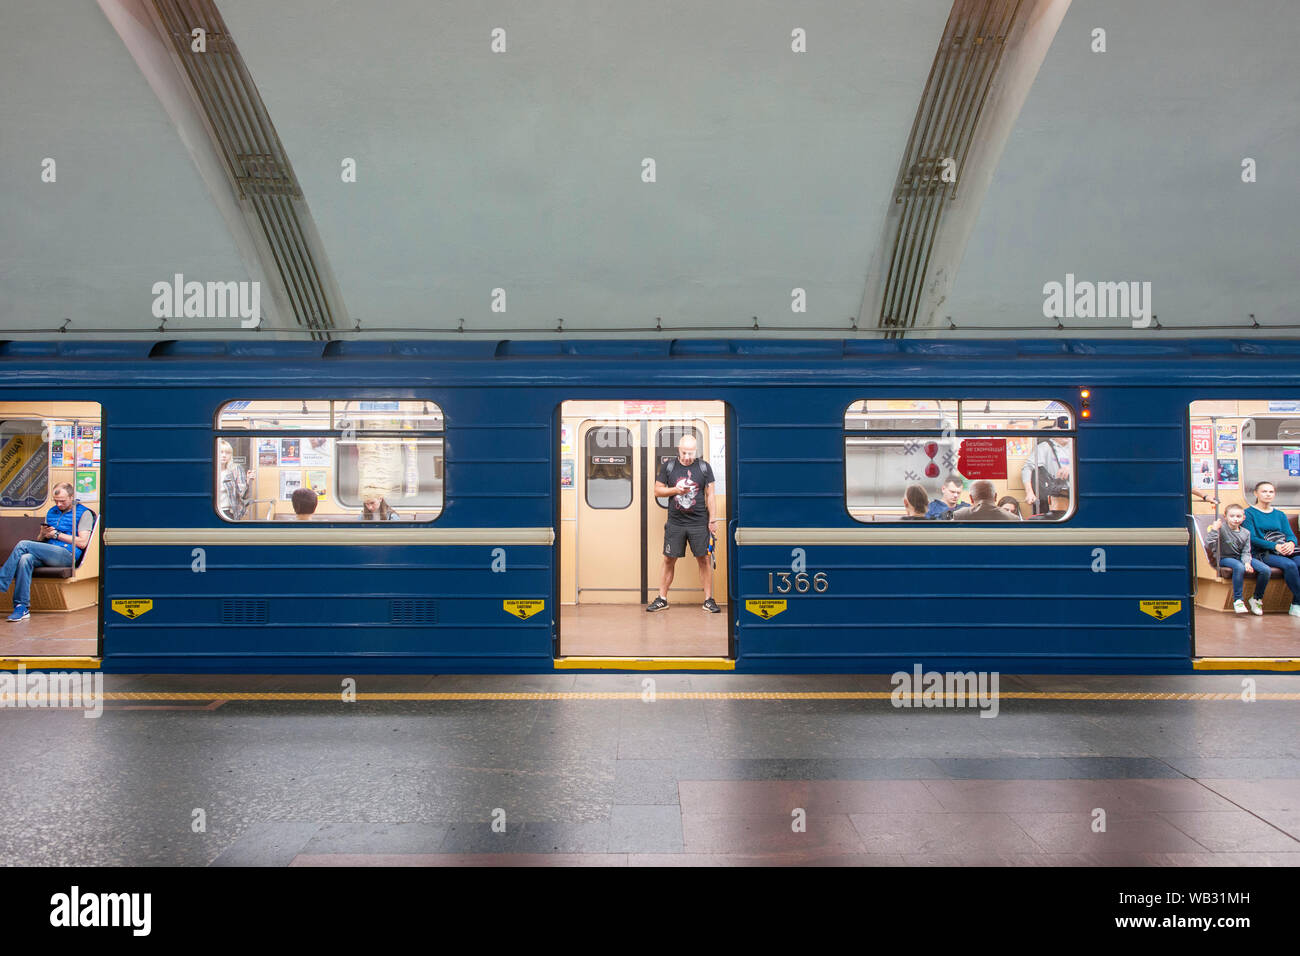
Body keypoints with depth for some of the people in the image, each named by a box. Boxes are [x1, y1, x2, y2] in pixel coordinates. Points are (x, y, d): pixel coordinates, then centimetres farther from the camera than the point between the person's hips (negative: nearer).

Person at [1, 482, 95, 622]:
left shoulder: (84, 513, 5)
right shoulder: (51, 511, 26)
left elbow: (82, 543, -6)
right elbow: (39, 539, 28)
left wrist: (57, 534, -5)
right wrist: (43, 533, 4)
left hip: (67, 555, -6)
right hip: (46, 554, 6)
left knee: (23, 545, -21)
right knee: (25, 559, -29)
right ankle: (22, 608, -31)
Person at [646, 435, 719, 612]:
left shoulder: (704, 467, 4)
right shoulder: (668, 466, 5)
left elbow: (710, 494, 5)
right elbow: (658, 491, 8)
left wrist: (713, 519, -1)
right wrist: (675, 490, -10)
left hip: (699, 523, 0)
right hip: (675, 523, 1)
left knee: (703, 560, 1)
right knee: (669, 560, 4)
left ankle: (708, 599, 10)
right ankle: (662, 599, 14)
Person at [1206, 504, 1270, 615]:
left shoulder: (1245, 533, 6)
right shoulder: (1221, 530, -10)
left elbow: (1246, 552, 6)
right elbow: (1209, 545, -20)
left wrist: (1247, 562, -14)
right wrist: (1214, 530, -27)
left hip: (1241, 557, 6)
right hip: (1225, 558, -5)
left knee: (1266, 570, -15)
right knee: (1239, 567, -38)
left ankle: (1257, 598, 6)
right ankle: (1237, 600, -26)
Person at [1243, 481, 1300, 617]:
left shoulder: (1280, 514, 22)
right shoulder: (1249, 513, 5)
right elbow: (1252, 539, -5)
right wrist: (1275, 546, -19)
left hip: (1284, 551, 5)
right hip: (1263, 553, -4)